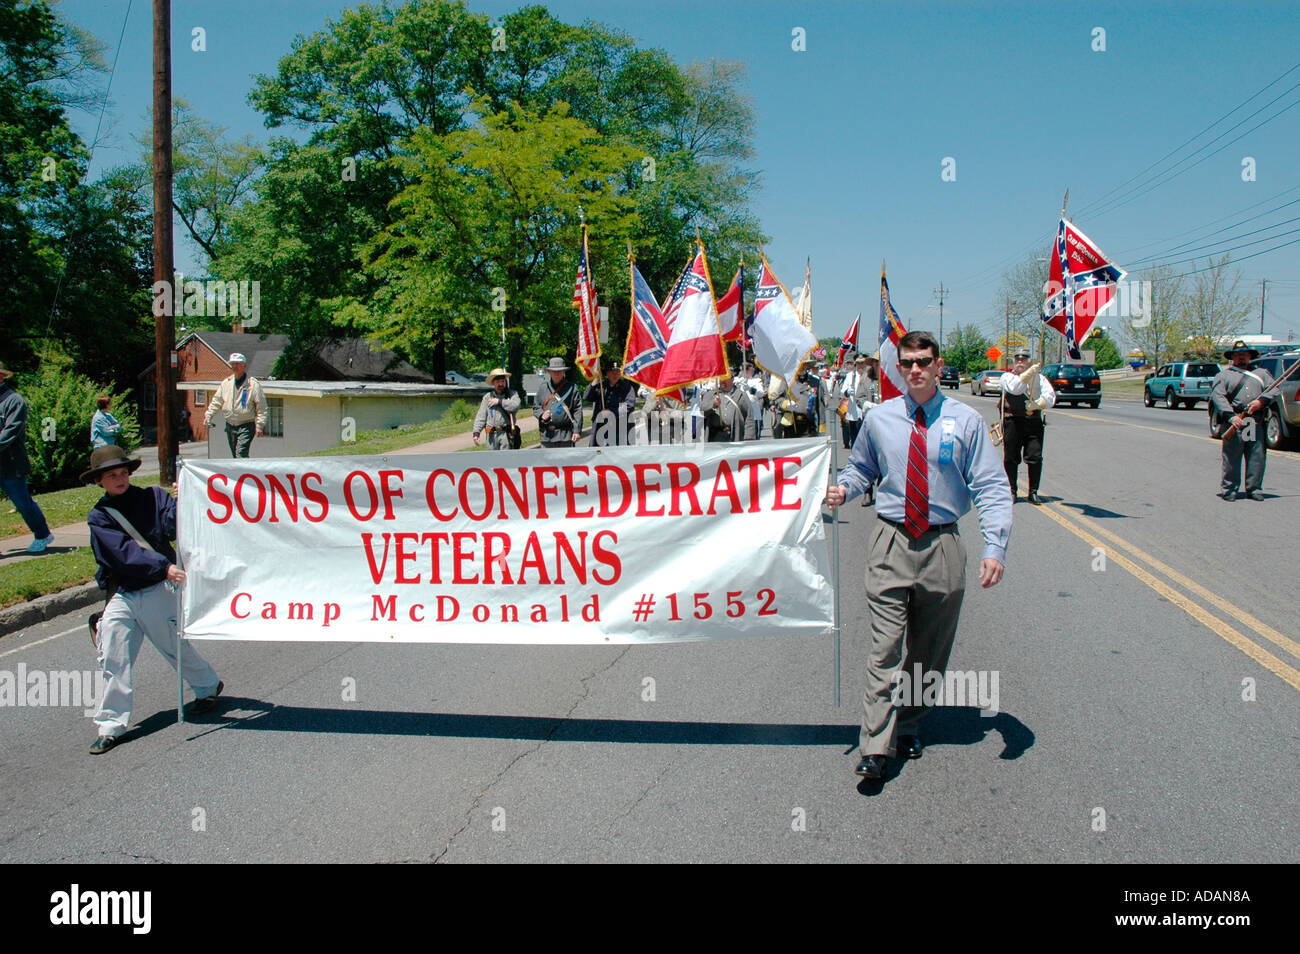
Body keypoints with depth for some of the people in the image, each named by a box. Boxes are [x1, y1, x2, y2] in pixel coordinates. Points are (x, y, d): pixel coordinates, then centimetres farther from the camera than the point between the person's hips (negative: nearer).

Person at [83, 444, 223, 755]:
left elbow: (175, 527, -11)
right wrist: (164, 566, -26)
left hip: (159, 589, -1)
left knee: (175, 646, 9)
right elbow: (125, 553, -13)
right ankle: (111, 725, 8)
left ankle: (207, 686, 36)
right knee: (113, 659, -2)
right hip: (121, 594, 1)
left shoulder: (154, 497, 2)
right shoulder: (99, 516, 1)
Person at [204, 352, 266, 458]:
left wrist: (259, 425, -11)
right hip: (230, 426, 6)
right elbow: (216, 401, 17)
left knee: (241, 453, -18)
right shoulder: (226, 383, 9)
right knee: (235, 455, 13)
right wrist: (208, 414, 3)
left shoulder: (253, 384, -7)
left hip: (246, 426, -6)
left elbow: (261, 406, -6)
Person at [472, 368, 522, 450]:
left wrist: (499, 401, -8)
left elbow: (515, 406, -14)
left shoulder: (512, 394, 7)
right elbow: (481, 416, 9)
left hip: (506, 434, -2)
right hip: (492, 434, 2)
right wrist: (476, 432, -2)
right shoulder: (487, 397, 13)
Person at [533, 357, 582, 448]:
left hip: (566, 434, -2)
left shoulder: (571, 387, 3)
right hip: (547, 435, 2)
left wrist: (577, 431, -7)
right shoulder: (542, 387, 12)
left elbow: (578, 411, 0)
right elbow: (535, 407, 18)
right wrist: (541, 415, -5)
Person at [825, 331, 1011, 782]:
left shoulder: (966, 421, 0)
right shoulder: (878, 419, 5)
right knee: (886, 648, -8)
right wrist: (843, 487, -4)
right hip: (891, 544, 0)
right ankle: (875, 747, -5)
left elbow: (992, 488, -2)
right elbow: (861, 468, 20)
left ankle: (907, 726, 31)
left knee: (929, 652, 12)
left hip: (942, 546, 1)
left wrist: (995, 547, -14)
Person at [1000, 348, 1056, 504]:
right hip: (1012, 421, -1)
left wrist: (1036, 404, -16)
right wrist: (1031, 370, -12)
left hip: (1034, 422, 1)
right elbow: (1015, 387, -14)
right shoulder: (1007, 376, 8)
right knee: (1011, 457, 1)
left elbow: (1050, 397, 1)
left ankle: (1033, 492, 5)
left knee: (1035, 457, -5)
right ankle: (1012, 491, 13)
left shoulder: (1039, 378, 14)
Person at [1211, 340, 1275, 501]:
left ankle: (1254, 488, 11)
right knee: (1231, 458, -5)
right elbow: (1217, 396, -2)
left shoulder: (1260, 373, 23)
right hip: (1234, 421, -3)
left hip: (1257, 423, 3)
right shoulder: (1224, 375, 12)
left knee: (1258, 457, 1)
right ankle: (1229, 489, 4)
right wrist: (1231, 416, -16)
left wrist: (1261, 401, -10)